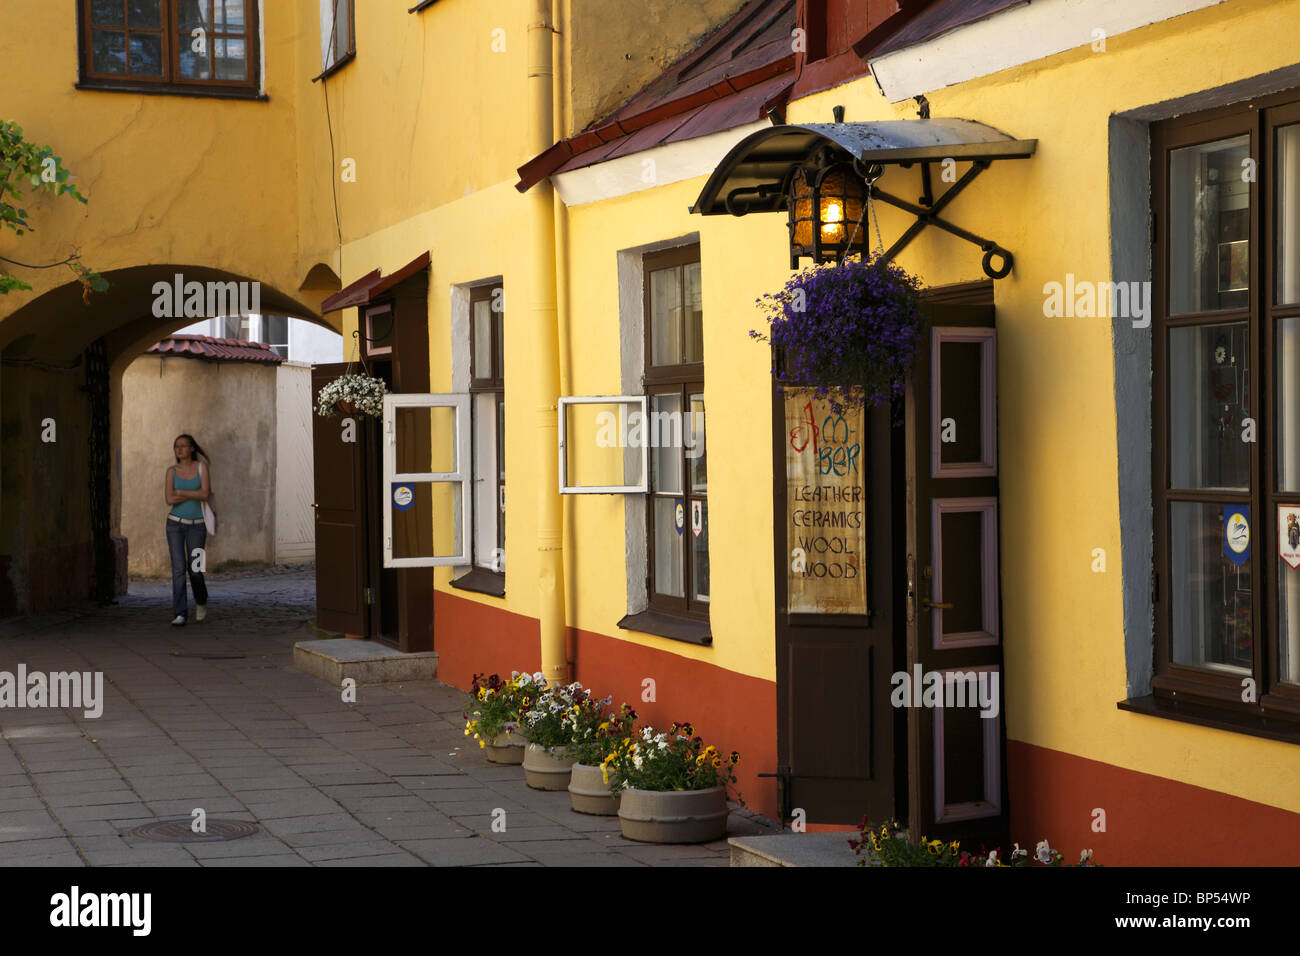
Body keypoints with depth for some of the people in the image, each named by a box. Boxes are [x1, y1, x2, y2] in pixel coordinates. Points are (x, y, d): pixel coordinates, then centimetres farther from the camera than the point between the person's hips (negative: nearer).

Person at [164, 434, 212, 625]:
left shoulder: (202, 467, 0)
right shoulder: (172, 471, 3)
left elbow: (205, 493, -14)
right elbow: (170, 500, -8)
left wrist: (180, 492, -10)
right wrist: (194, 495, -10)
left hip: (196, 525, -1)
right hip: (175, 524, 1)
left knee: (194, 569, 1)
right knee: (178, 569, -9)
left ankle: (201, 601, 32)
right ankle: (180, 614, -7)